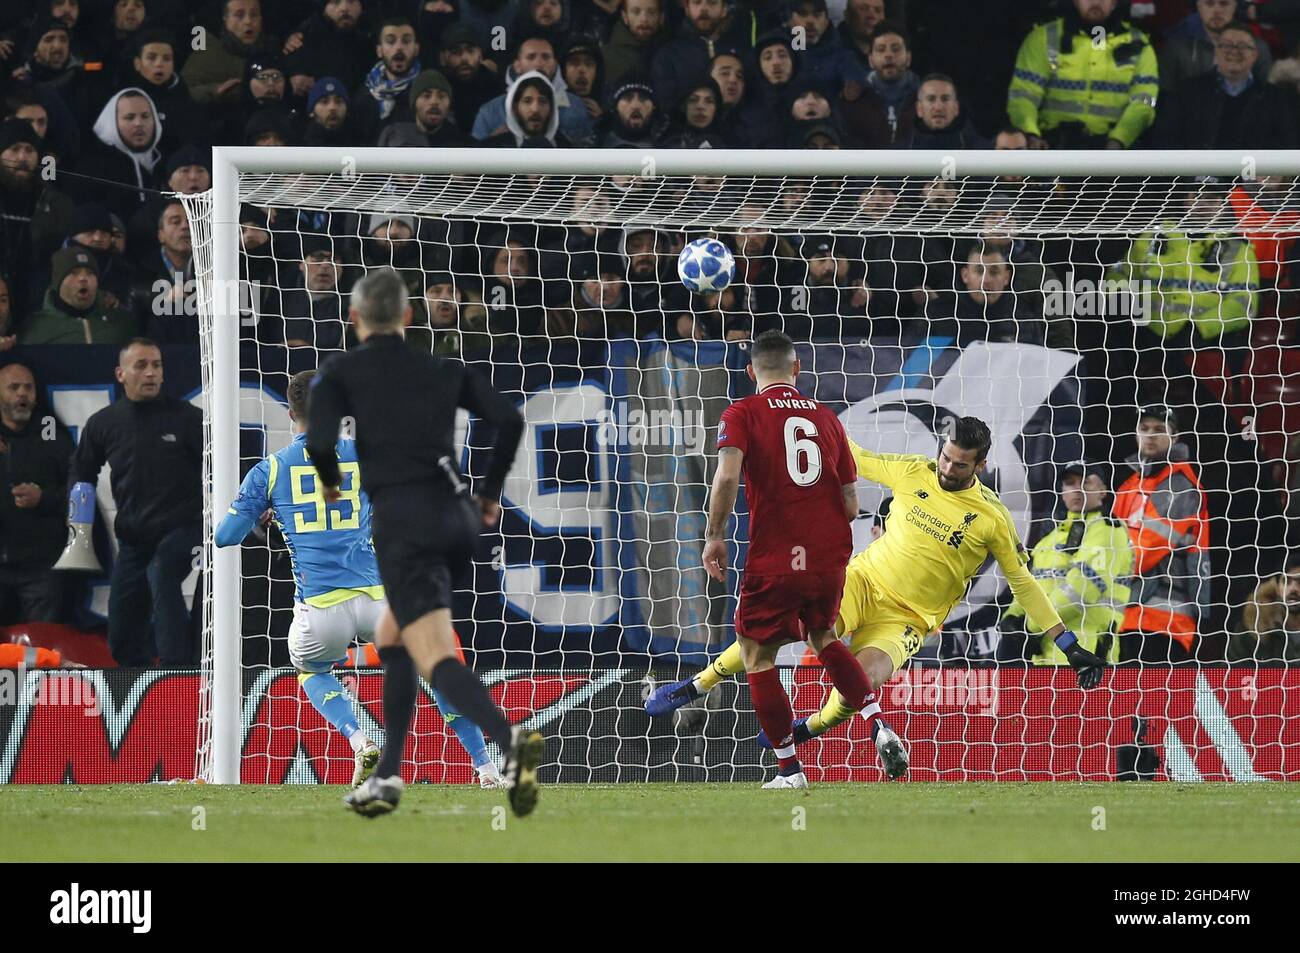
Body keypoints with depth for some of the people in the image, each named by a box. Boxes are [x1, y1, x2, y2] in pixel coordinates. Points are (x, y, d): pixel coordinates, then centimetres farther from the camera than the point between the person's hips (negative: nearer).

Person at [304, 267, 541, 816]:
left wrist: (329, 483, 11)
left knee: (436, 659, -15)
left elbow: (319, 440, -11)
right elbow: (509, 420, 6)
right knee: (391, 639, 25)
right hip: (458, 515, 6)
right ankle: (387, 777, 23)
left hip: (404, 519, -6)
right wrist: (491, 492, 17)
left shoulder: (340, 372, 4)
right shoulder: (441, 365, 15)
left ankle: (510, 740, -41)